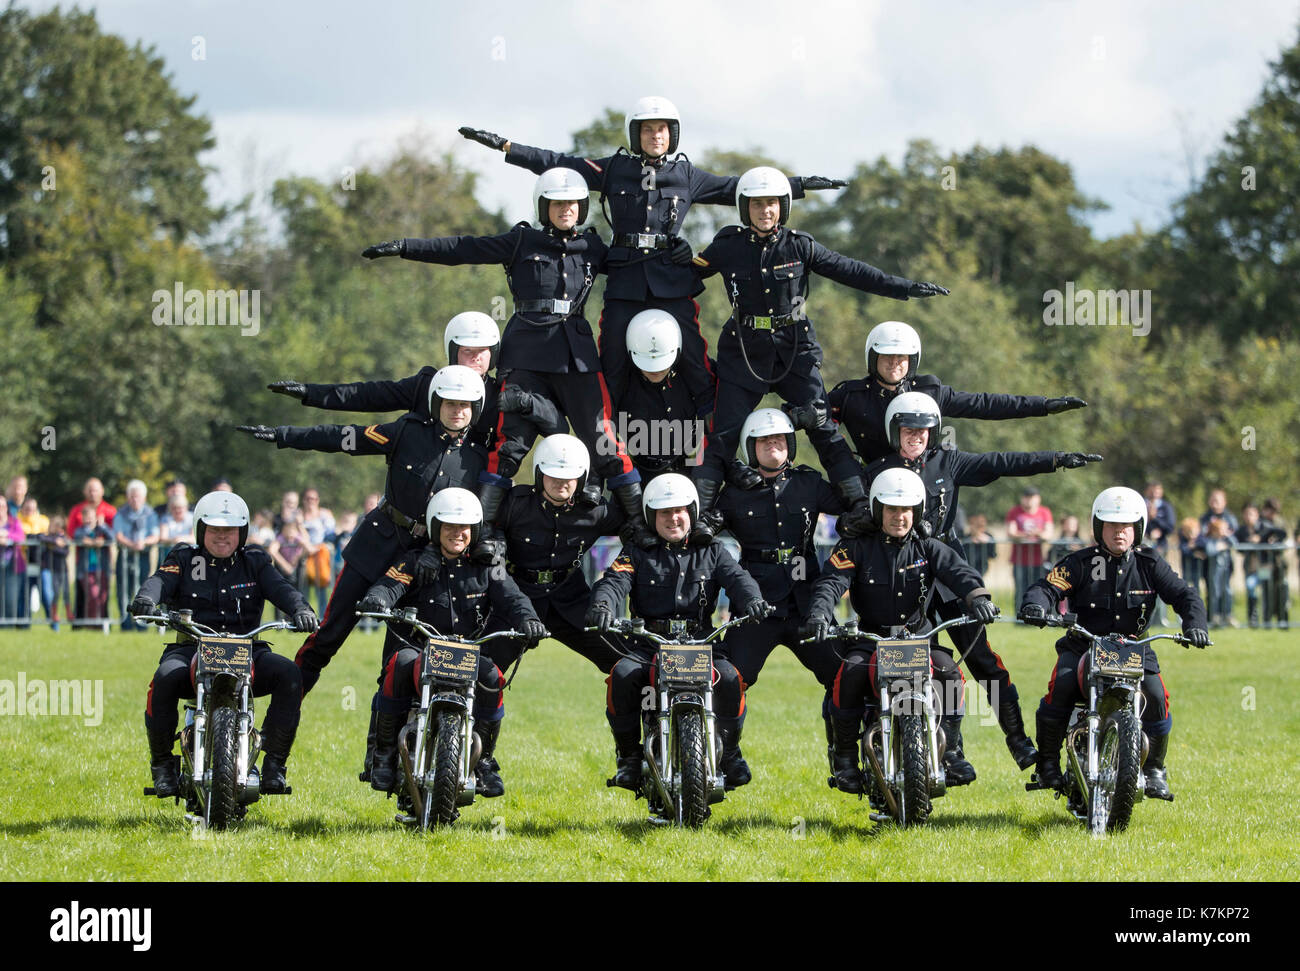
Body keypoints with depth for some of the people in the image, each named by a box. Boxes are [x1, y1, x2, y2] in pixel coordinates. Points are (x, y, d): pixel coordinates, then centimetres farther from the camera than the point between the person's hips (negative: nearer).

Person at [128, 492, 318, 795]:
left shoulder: (255, 562, 15)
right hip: (191, 649, -2)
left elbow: (280, 589, -2)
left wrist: (300, 609, -25)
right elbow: (160, 580, -9)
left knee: (288, 673, -26)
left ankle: (274, 761, -15)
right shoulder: (184, 559, 10)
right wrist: (146, 599, -34)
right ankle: (162, 764, -14)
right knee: (165, 678, -34)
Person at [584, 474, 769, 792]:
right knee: (622, 676, -30)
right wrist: (602, 605, -30)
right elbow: (615, 580, -5)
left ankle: (729, 750, -3)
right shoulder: (637, 553, 12)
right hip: (647, 645, -1)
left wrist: (751, 599, -25)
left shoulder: (711, 551, 16)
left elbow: (736, 577, 0)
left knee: (730, 679, -27)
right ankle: (629, 755, -12)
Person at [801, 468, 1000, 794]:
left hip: (919, 638, 2)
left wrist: (978, 596, -35)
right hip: (868, 639, -2)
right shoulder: (856, 547, 2)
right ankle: (844, 756, -18)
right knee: (851, 673, -32)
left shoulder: (927, 548, 7)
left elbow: (958, 571, -11)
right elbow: (832, 581, -13)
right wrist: (819, 613, -35)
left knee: (949, 672, -26)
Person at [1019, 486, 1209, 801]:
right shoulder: (1081, 563, -3)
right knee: (1060, 686, -29)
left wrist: (1194, 624, -23)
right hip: (1083, 645, -1)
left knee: (1156, 697, -22)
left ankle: (1154, 769, 0)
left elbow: (1183, 594, -2)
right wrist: (1035, 606, -38)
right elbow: (1048, 587, -14)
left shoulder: (1149, 564, 2)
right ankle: (1048, 761, -11)